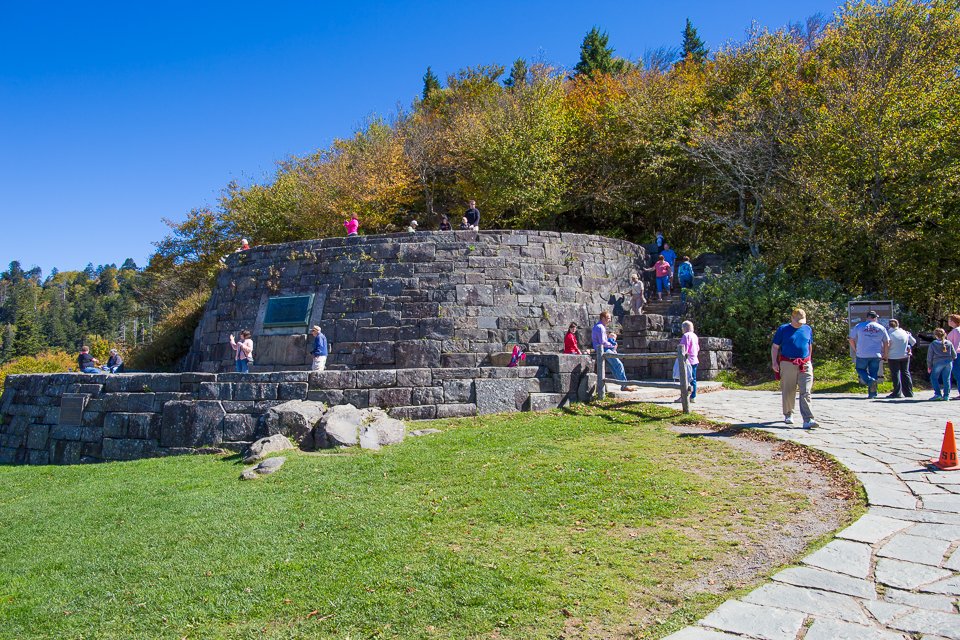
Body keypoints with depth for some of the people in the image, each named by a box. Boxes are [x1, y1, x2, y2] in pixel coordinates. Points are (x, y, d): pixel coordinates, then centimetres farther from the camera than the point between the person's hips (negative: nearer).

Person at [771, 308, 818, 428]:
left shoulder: (808, 329, 13)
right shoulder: (783, 329, 1)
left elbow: (810, 346, 24)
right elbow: (775, 347, 2)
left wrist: (810, 361, 24)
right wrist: (774, 362, -6)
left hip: (805, 365, 2)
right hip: (788, 365, -2)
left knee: (806, 393, -8)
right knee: (788, 392, 6)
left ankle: (808, 420, -14)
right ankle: (788, 415, 26)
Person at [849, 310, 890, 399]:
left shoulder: (859, 326, -1)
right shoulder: (881, 328, 5)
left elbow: (851, 340, 2)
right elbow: (887, 343, 9)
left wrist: (855, 350, 17)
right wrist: (885, 355, 20)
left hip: (862, 355, -2)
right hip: (876, 355, 2)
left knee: (860, 369, 16)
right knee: (874, 373, 9)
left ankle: (870, 380, -13)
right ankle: (872, 394, 8)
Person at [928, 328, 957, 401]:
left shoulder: (933, 344, 0)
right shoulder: (949, 343, 8)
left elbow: (929, 356, 2)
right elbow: (954, 355, 10)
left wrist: (929, 366, 10)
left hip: (938, 363, -3)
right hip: (949, 362, 3)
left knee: (934, 378, 6)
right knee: (946, 379, 7)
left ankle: (938, 394, -4)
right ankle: (946, 395, 6)